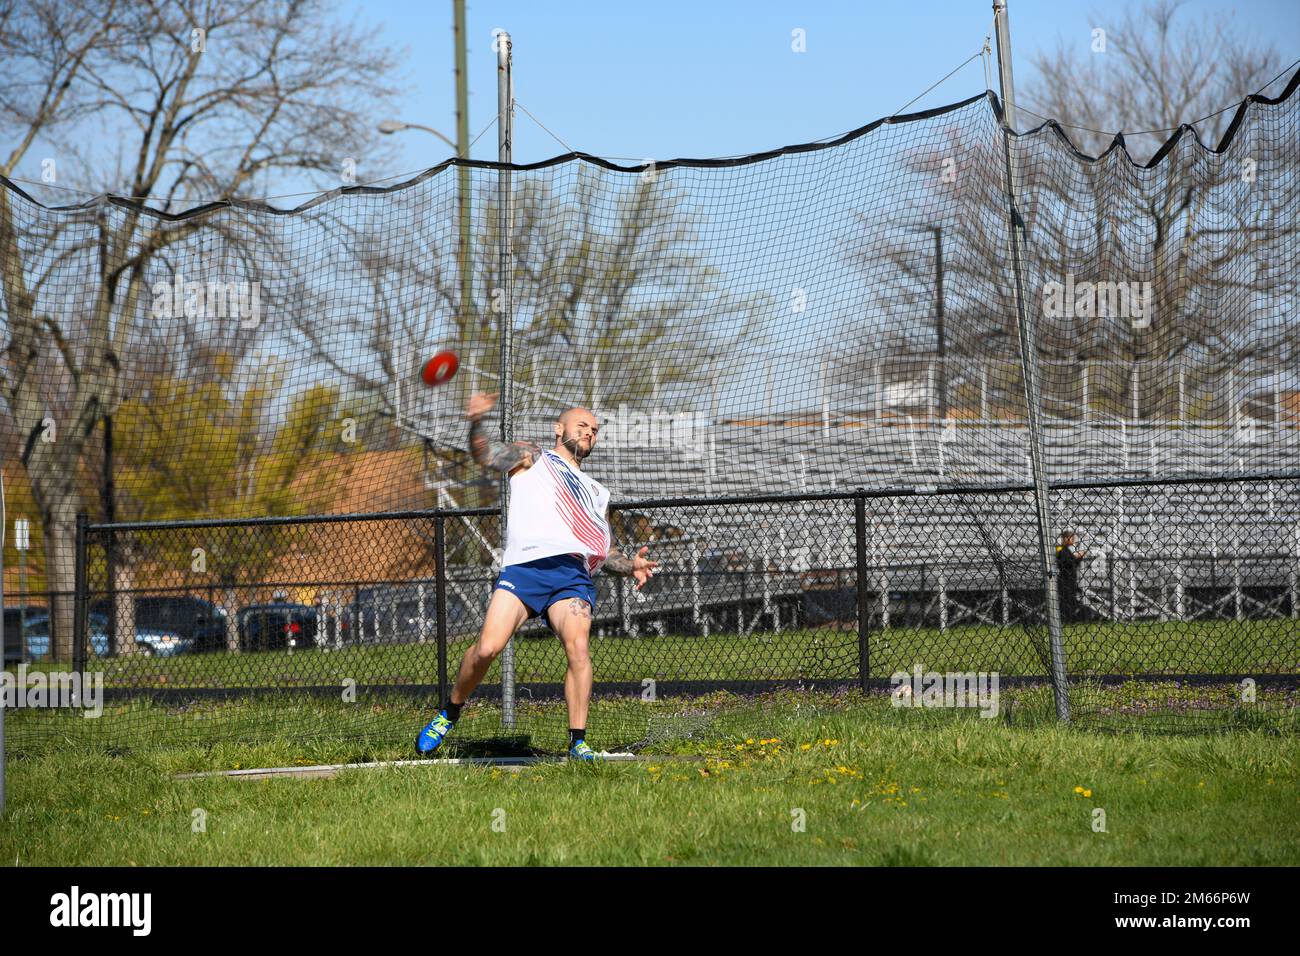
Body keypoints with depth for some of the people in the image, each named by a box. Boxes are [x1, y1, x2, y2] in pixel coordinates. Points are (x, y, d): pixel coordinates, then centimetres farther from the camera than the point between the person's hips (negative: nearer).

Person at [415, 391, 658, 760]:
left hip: (572, 574, 3)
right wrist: (476, 423, -17)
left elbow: (602, 550, 31)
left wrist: (630, 565, 9)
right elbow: (484, 453, 5)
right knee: (487, 648, -17)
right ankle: (449, 714, 9)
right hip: (524, 567, -3)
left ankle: (579, 742, -20)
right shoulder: (532, 457, 22)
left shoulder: (597, 492, 35)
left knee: (577, 645, -24)